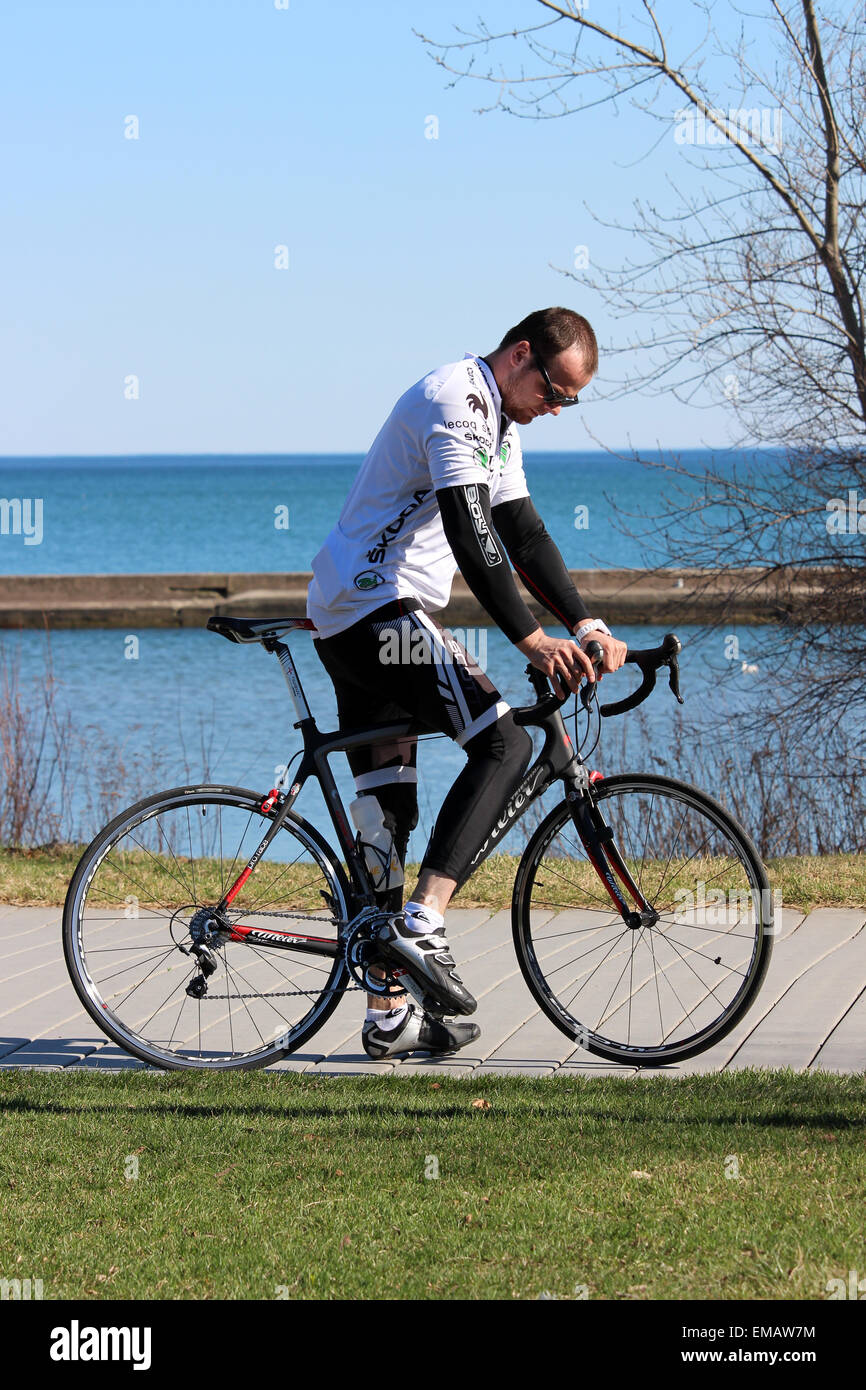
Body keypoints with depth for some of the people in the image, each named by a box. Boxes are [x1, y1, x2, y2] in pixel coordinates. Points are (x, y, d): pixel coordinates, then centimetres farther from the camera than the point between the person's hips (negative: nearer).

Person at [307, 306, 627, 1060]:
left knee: (387, 812, 10)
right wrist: (533, 641, -28)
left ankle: (389, 1017, 12)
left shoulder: (496, 422, 19)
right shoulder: (455, 400, -14)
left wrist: (586, 625, 2)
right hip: (379, 609, -11)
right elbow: (471, 535, -24)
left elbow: (523, 532, 16)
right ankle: (420, 924, -24)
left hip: (350, 621, 11)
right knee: (504, 742, -18)